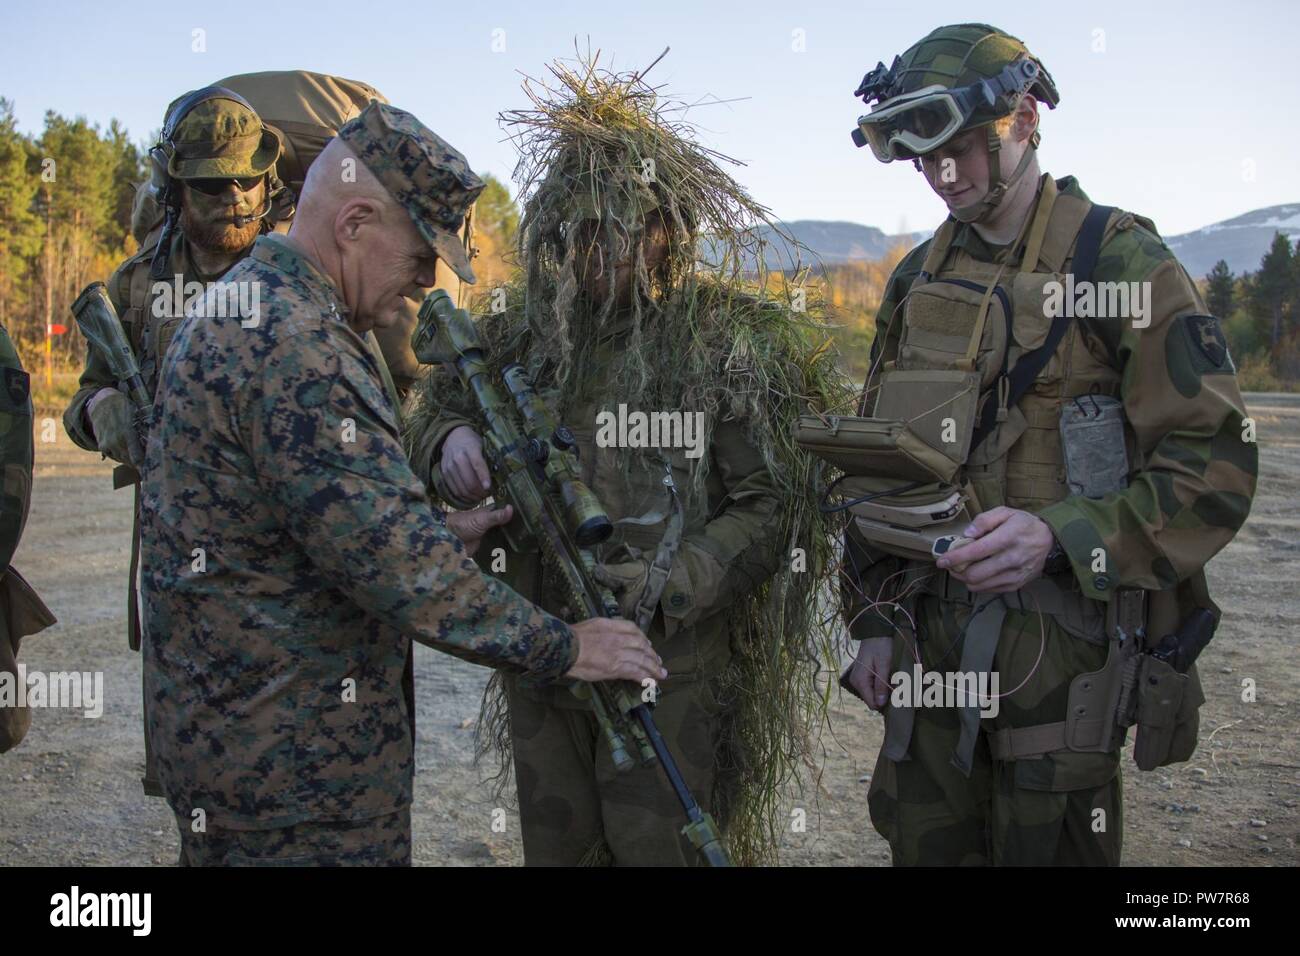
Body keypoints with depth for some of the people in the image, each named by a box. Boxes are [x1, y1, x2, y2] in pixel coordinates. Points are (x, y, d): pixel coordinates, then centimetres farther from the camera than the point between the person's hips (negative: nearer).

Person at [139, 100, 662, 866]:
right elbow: (392, 561, -27)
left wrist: (441, 532, 13)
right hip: (293, 767, -10)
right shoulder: (293, 346, -25)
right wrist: (561, 649, -17)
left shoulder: (249, 307, 10)